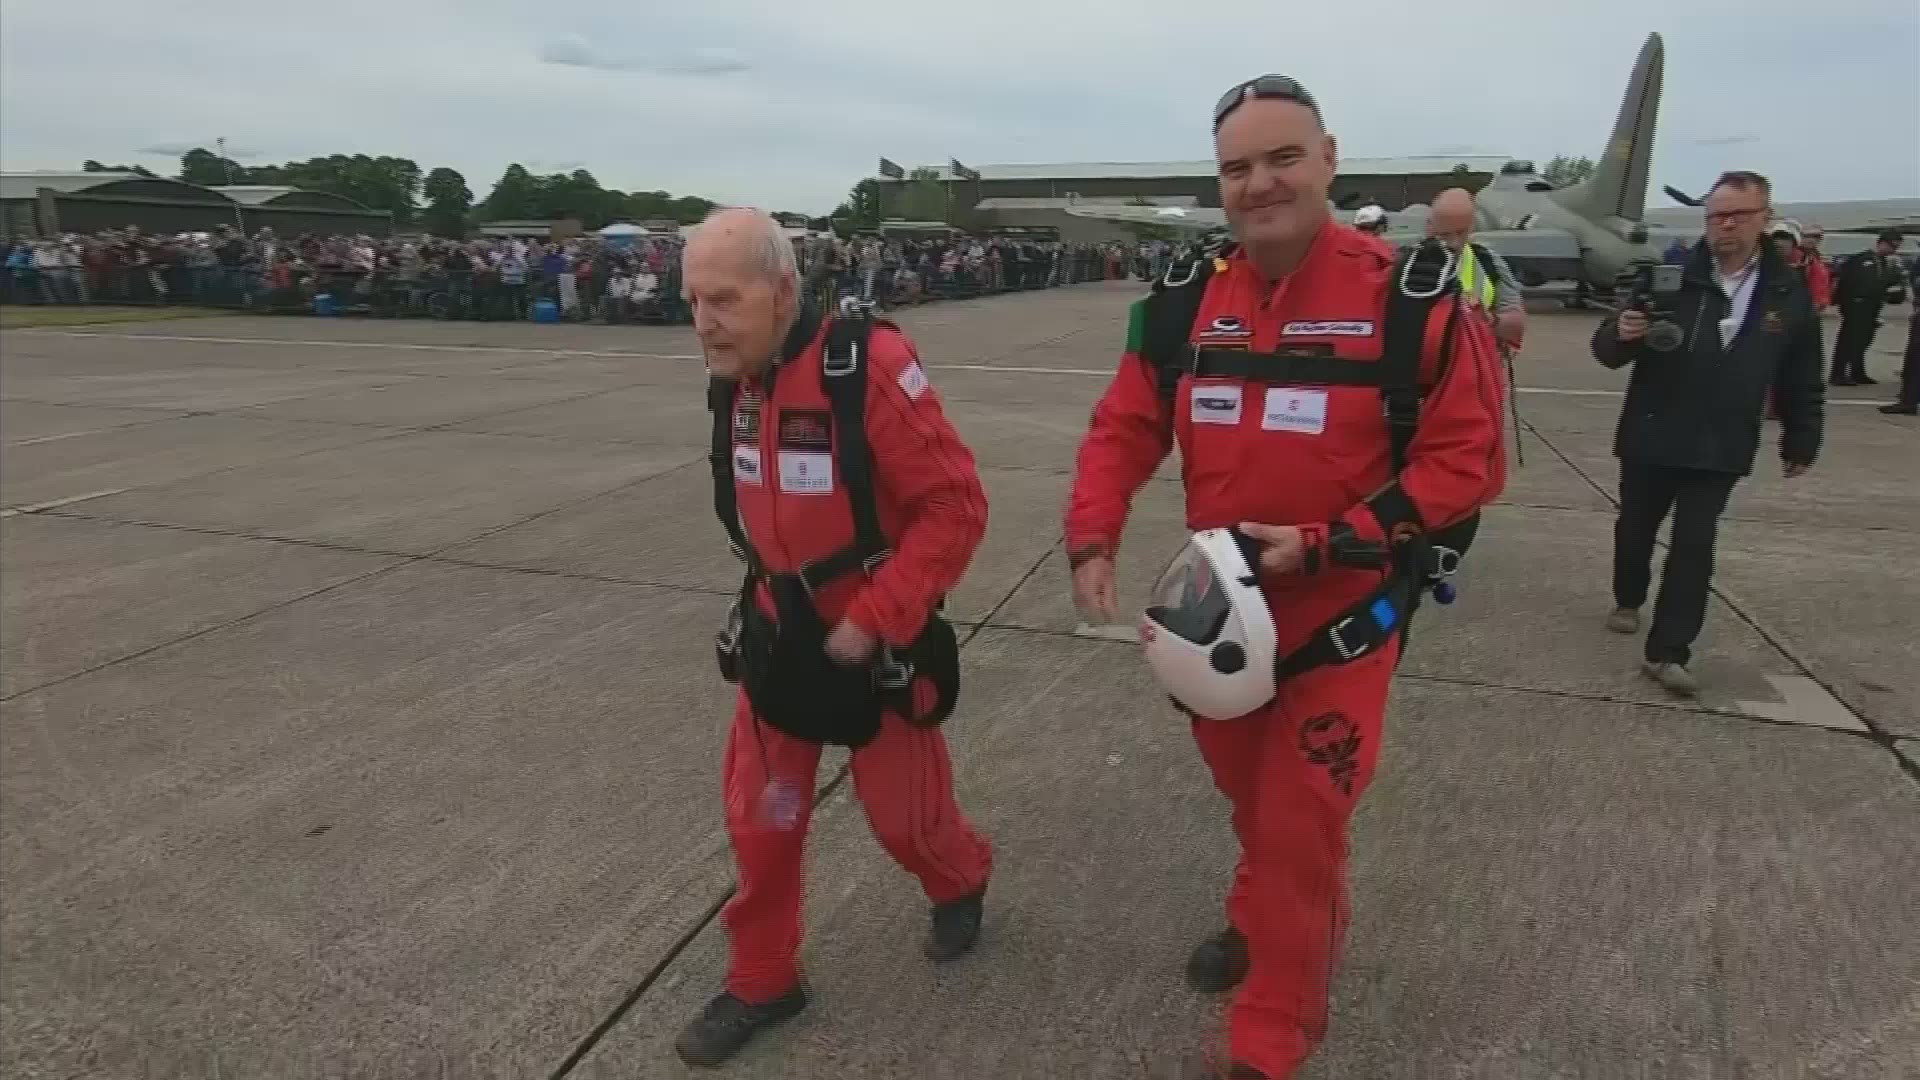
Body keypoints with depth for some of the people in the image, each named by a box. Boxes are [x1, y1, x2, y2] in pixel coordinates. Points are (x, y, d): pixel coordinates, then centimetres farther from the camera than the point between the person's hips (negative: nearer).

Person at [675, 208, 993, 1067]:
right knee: (759, 815, 11)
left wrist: (873, 618, -23)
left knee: (904, 813, 12)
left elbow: (956, 505, -23)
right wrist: (771, 591, 15)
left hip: (877, 643, -5)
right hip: (779, 635, 6)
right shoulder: (730, 382, -2)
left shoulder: (869, 367, -25)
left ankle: (961, 883, 47)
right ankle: (762, 982, 33)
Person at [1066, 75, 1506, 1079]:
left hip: (1340, 621, -4)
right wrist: (1091, 542, -14)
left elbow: (1468, 455, -15)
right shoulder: (1184, 301, -4)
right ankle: (1265, 919, 56)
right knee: (1249, 797, 25)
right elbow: (1124, 429, 1)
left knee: (1300, 835, 5)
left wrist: (1324, 543, -23)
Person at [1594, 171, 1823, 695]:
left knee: (1695, 545, -4)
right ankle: (1628, 600, 42)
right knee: (1636, 526, 16)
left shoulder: (1789, 292, 0)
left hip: (1721, 448, 1)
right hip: (1650, 436, -1)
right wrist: (1621, 334, -33)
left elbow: (1801, 381, 9)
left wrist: (1802, 440, 11)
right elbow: (1605, 351, -11)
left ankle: (1667, 653, -2)